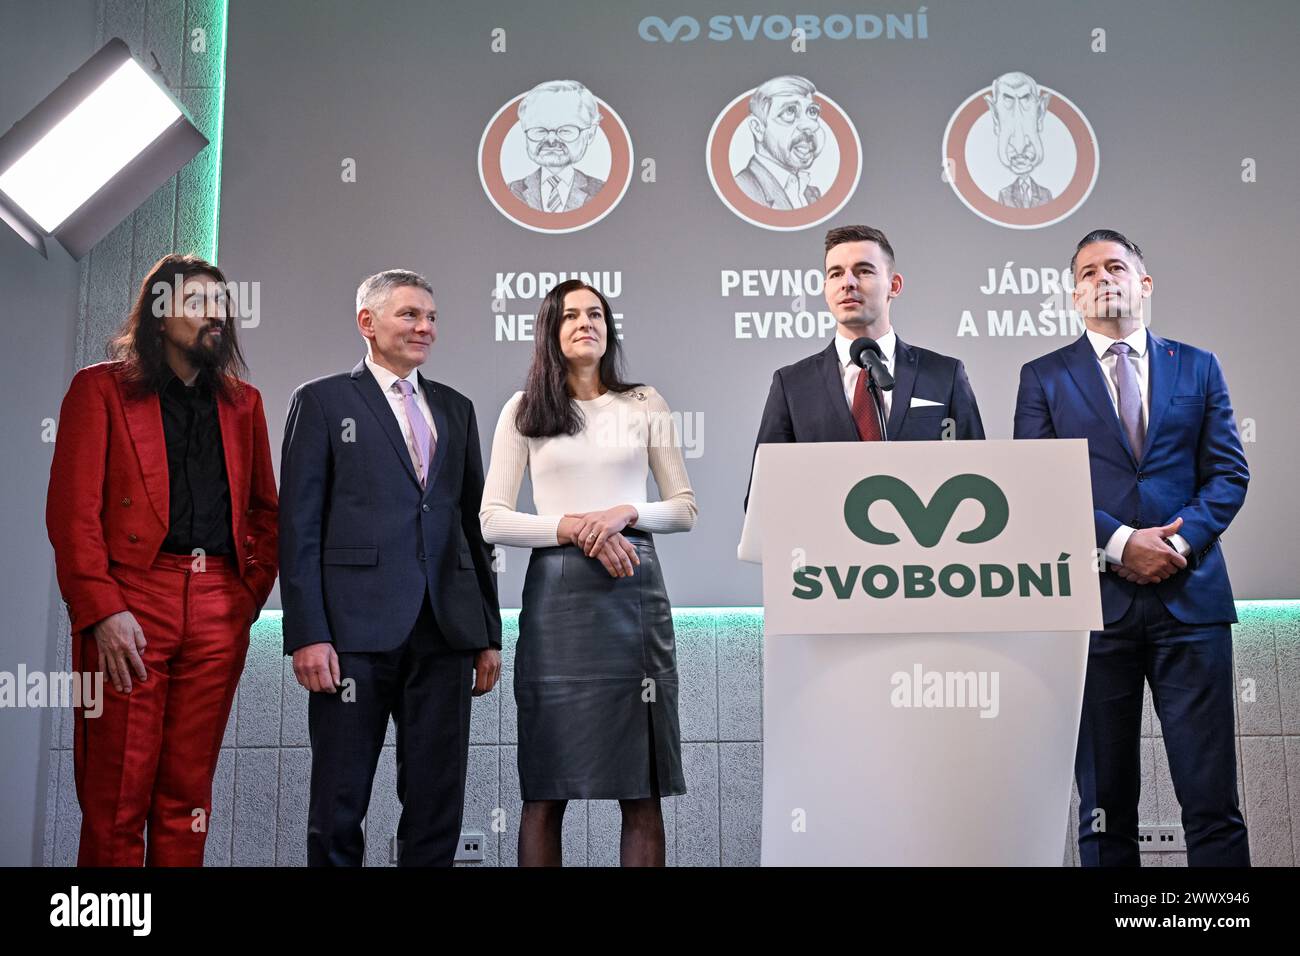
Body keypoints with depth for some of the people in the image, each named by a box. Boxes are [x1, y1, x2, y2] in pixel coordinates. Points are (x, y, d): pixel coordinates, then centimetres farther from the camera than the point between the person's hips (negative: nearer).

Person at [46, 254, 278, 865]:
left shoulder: (242, 402, 18)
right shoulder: (101, 388, 6)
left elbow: (265, 510, 20)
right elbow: (72, 510, -3)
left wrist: (252, 595, 5)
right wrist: (102, 611, -13)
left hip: (220, 611, 4)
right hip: (129, 603, -3)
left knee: (188, 794, 7)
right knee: (116, 798, -1)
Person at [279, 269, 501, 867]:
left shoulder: (455, 408, 17)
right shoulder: (322, 401, 4)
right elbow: (298, 525, -2)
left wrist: (489, 633, 11)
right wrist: (307, 635, -11)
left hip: (445, 633, 4)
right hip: (356, 629, -4)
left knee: (438, 806, 8)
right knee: (340, 803, 4)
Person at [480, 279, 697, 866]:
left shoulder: (645, 404, 12)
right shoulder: (523, 409, 9)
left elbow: (685, 508, 10)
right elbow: (492, 520, 2)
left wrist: (627, 513, -9)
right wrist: (574, 529, -11)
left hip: (634, 591, 1)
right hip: (557, 593, -1)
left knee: (643, 788, 1)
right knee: (545, 790, 0)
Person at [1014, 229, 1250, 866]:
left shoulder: (1198, 368, 14)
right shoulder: (1044, 378, 9)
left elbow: (1229, 472, 8)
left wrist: (1183, 540, -9)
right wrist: (1119, 543, -12)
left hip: (1190, 594, 1)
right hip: (1095, 599, -1)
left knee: (1212, 796, -1)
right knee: (1105, 802, 7)